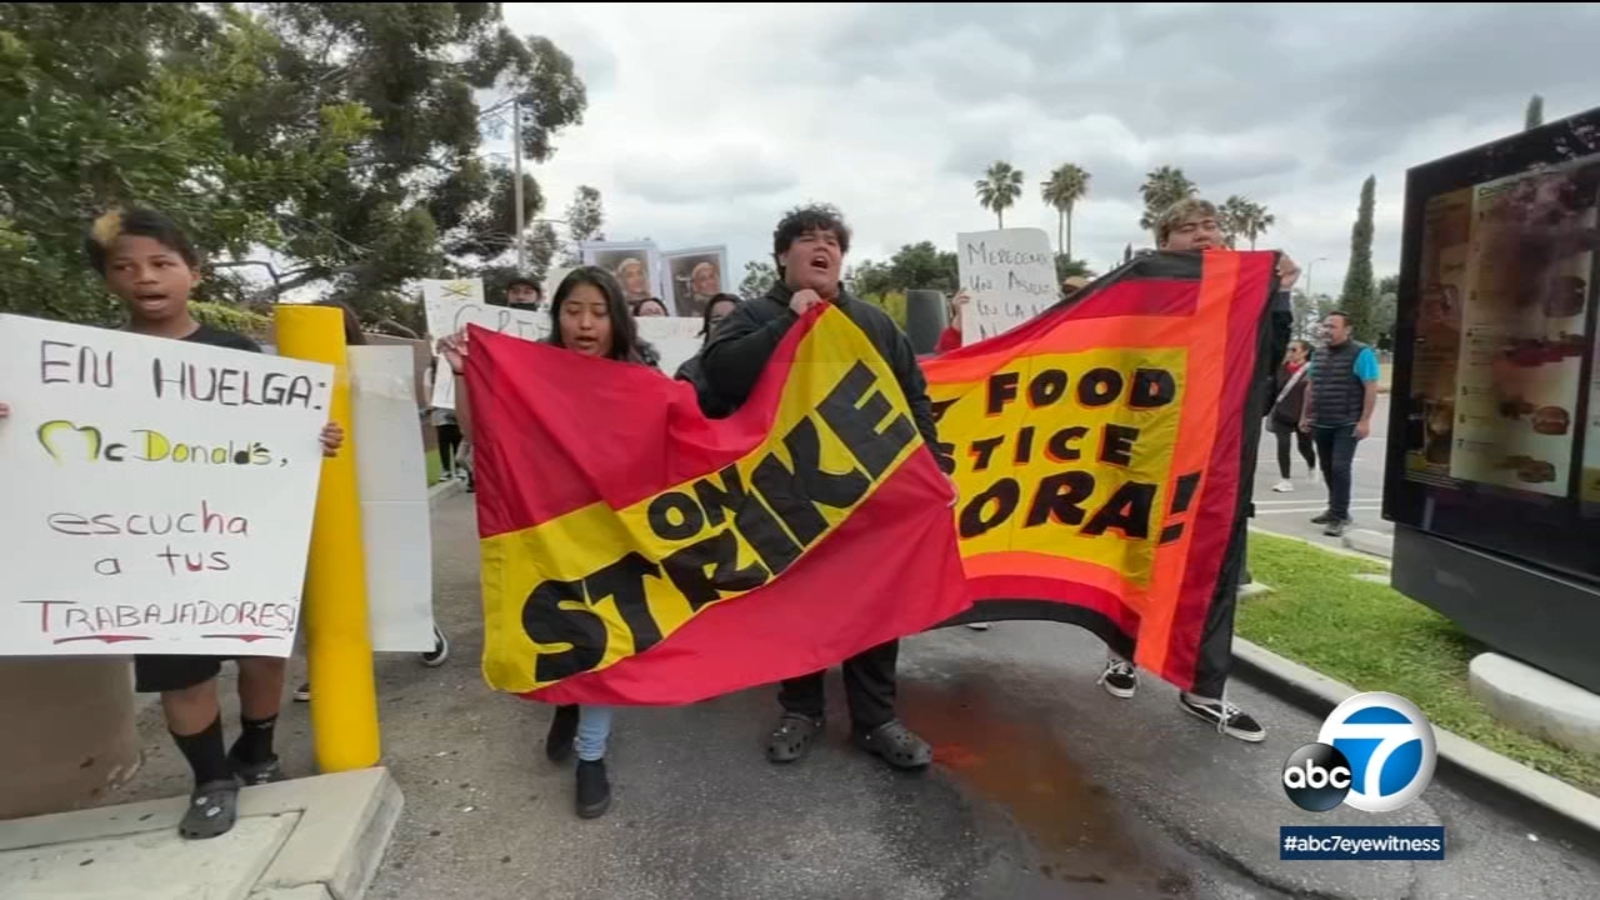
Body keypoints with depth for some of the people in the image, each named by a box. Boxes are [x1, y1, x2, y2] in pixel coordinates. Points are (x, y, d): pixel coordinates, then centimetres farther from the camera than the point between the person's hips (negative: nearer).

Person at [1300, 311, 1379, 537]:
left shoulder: (1361, 353, -8)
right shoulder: (1320, 355, 13)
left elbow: (1371, 388, -12)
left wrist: (1364, 420, -17)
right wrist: (1305, 415, 18)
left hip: (1347, 424, -6)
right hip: (1321, 424, 7)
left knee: (1340, 468, -11)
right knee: (1328, 469, 11)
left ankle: (1340, 517, -7)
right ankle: (1336, 510, 23)